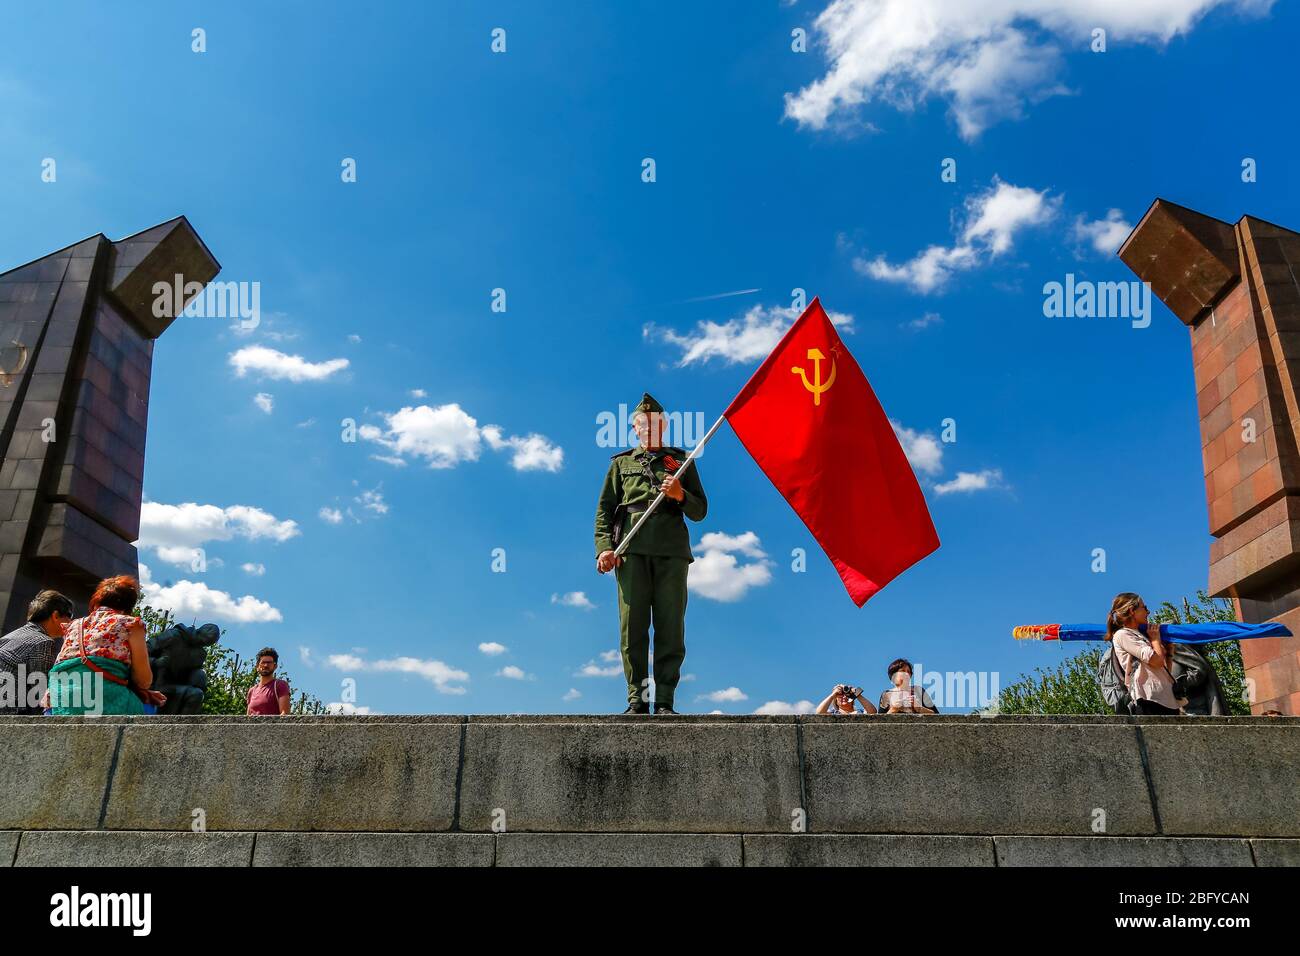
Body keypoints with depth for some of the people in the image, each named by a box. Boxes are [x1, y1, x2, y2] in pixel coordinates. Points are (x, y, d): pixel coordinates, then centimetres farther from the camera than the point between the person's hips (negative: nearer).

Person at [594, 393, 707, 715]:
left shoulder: (682, 461, 22)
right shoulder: (621, 462, 23)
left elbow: (700, 511, 17)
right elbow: (604, 509, 14)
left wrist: (681, 496, -5)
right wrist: (604, 547, -2)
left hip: (671, 551, 0)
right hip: (631, 550, 0)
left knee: (670, 626, -5)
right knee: (632, 625, -6)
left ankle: (665, 701, -1)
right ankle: (637, 699, -2)